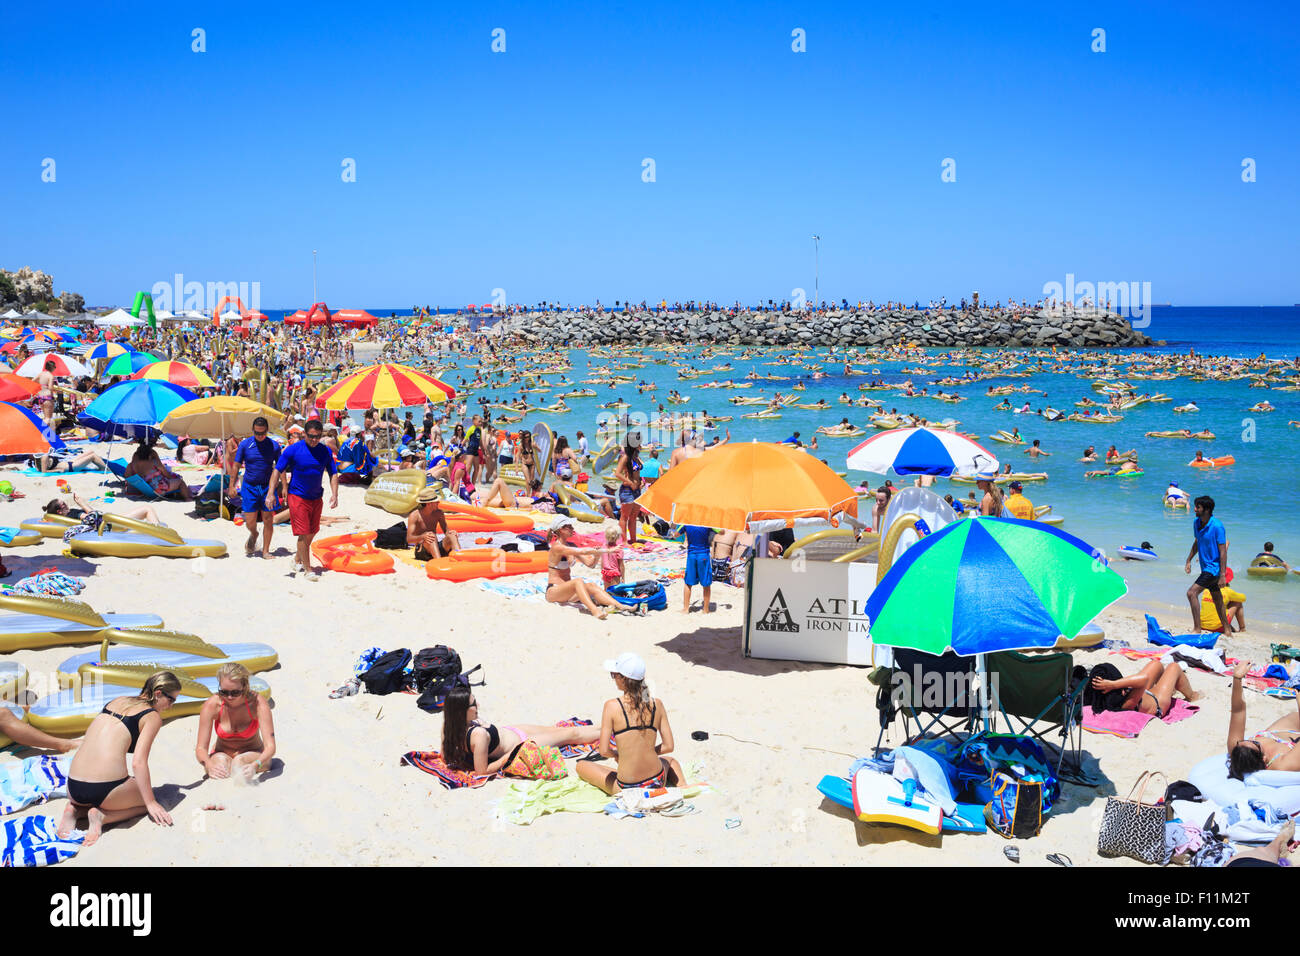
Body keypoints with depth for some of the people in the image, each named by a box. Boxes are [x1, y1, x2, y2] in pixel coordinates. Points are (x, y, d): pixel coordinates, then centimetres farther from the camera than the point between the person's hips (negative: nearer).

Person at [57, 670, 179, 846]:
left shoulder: (117, 701, 20)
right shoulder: (153, 716, 0)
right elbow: (138, 762, -10)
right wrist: (151, 803, -4)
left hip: (74, 786, 6)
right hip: (105, 789, -6)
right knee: (147, 799, 23)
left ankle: (75, 810, 7)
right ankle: (102, 816, -4)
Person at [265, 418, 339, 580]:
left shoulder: (325, 451, 2)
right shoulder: (293, 450, -10)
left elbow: (333, 474, 9)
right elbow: (277, 470, -8)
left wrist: (334, 494, -5)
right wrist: (271, 493, -17)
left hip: (316, 498, 5)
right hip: (298, 497, -5)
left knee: (312, 533, 13)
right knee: (303, 534, -8)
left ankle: (297, 559, 35)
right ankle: (308, 569, -1)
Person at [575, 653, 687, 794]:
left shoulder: (612, 706, -14)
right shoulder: (657, 704, -3)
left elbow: (604, 751, -14)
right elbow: (669, 746, 2)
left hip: (627, 788, -3)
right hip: (657, 784, 3)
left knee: (581, 766, 23)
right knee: (670, 761, 41)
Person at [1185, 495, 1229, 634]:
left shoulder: (1217, 526, -20)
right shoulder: (1196, 523, 4)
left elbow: (1223, 551, -19)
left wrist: (1222, 575, -21)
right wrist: (1189, 561, 16)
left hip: (1213, 567, -8)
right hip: (1206, 567, 8)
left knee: (1192, 593, -17)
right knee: (1217, 600, 17)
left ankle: (1197, 629, -13)